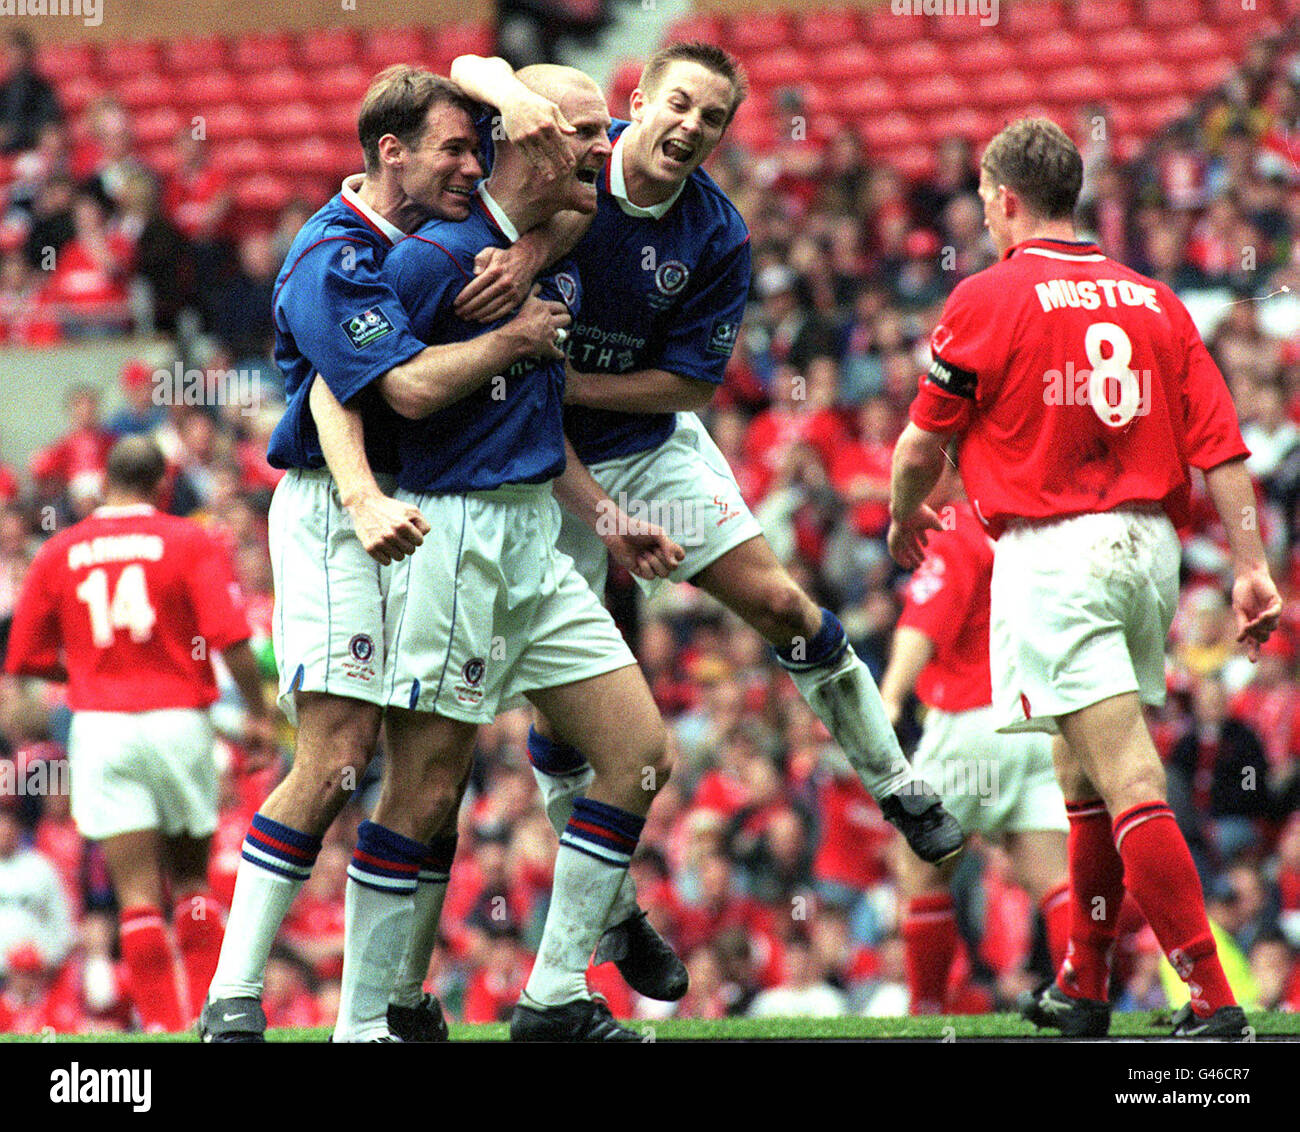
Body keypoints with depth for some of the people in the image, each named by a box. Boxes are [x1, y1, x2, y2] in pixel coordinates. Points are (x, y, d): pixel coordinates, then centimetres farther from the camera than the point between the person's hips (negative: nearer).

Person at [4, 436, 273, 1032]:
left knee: (137, 893, -1)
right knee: (191, 882, 15)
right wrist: (258, 713, -3)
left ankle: (163, 1023, -9)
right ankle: (209, 1013, 10)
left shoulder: (58, 554, 6)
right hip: (178, 719, 0)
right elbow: (231, 638, -12)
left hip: (100, 729, 0)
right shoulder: (191, 543, 0)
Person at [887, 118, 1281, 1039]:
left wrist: (905, 518, 24)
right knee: (1087, 777, 21)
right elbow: (1221, 445, 5)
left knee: (1130, 785, -12)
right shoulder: (1154, 299, 12)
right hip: (1150, 546, 6)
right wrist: (1251, 568, 5)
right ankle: (1084, 986, 28)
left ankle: (1212, 997, -20)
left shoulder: (988, 298, -4)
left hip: (1053, 550, -6)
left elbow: (923, 446, 3)